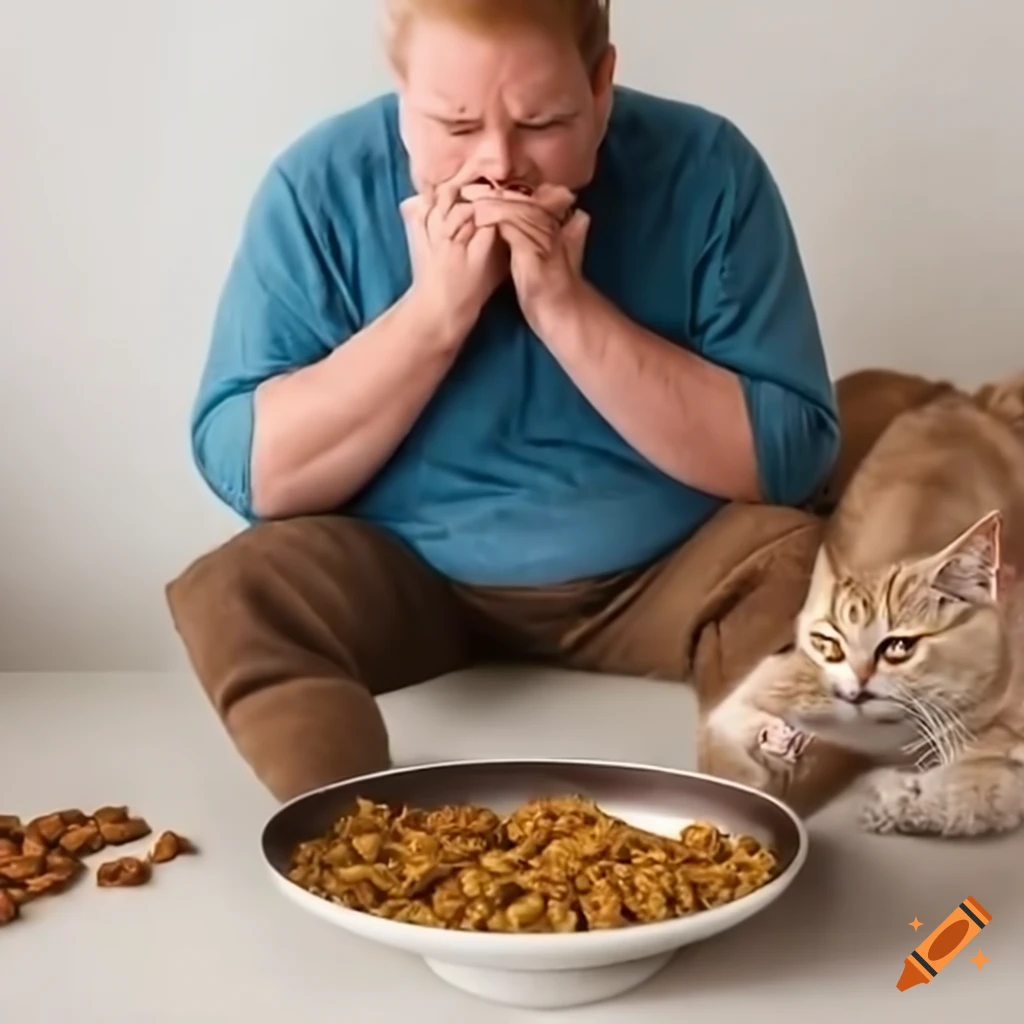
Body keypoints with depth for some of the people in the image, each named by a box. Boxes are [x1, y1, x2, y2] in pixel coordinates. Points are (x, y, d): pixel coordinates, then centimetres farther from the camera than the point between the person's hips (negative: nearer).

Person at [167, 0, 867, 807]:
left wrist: (568, 309, -26)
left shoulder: (703, 168, -14)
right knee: (228, 596, -24)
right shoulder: (322, 185, -13)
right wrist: (433, 313, -26)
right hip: (404, 582, 1)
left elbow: (789, 458, -18)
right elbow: (245, 471, -15)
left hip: (666, 580, 0)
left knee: (809, 575, -26)